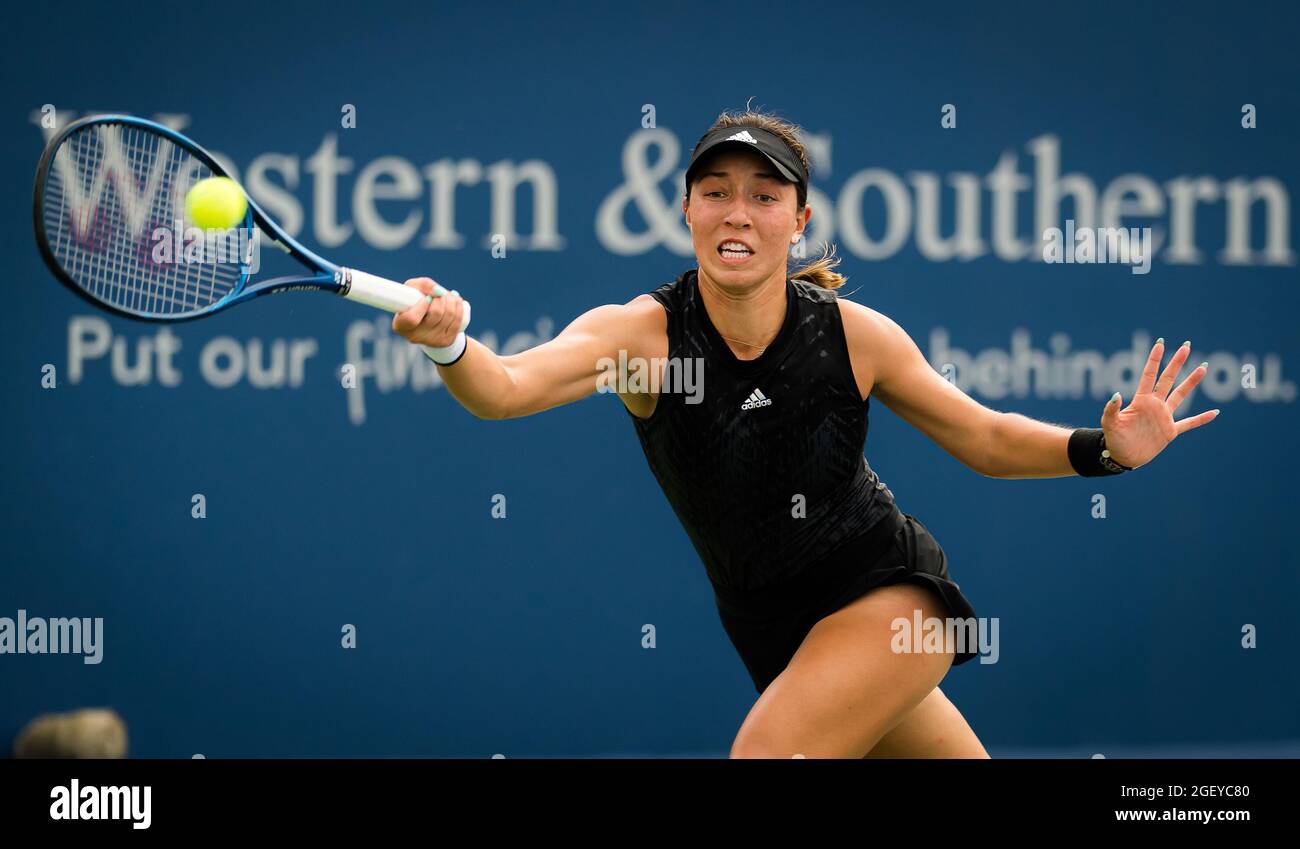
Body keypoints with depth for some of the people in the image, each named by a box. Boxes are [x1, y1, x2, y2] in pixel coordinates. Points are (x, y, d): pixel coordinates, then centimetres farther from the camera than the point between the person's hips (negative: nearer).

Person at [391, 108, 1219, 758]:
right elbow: (506, 387, -34)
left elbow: (987, 438, 1)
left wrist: (1104, 449, -16)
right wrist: (448, 343, -57)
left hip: (889, 592, -2)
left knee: (767, 749, -27)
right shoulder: (641, 333, -17)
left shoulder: (855, 334, -14)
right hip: (783, 640, 2)